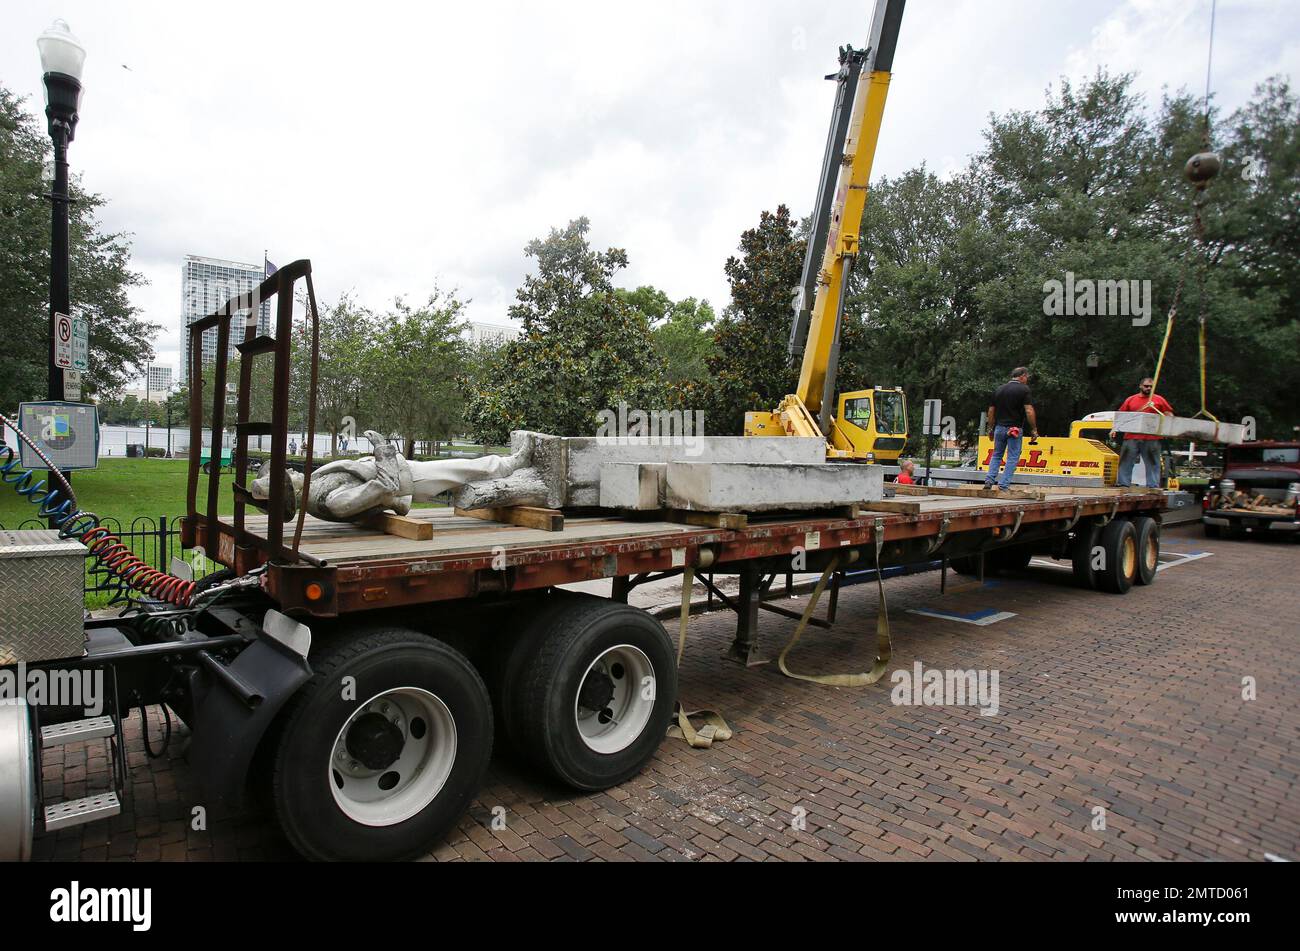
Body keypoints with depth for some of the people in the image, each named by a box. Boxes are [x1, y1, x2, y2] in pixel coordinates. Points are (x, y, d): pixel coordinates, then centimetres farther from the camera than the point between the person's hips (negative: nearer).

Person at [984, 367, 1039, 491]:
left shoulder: (1000, 389, 9)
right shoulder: (1023, 389, -7)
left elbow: (991, 411, 11)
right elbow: (1029, 411, -14)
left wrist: (991, 428, 19)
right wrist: (1034, 429, -7)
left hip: (999, 427, 5)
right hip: (1015, 429, -5)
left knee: (996, 455, 16)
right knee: (1012, 458, 3)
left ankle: (989, 480, 4)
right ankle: (1004, 485, 0)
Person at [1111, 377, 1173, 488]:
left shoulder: (1159, 400, 9)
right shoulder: (1131, 400, 12)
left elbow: (1169, 416, 7)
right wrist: (1114, 429, 3)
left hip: (1152, 439, -1)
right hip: (1131, 437, 1)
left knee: (1152, 463, 4)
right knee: (1126, 462, 1)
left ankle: (1153, 486, 9)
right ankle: (1123, 484, 5)